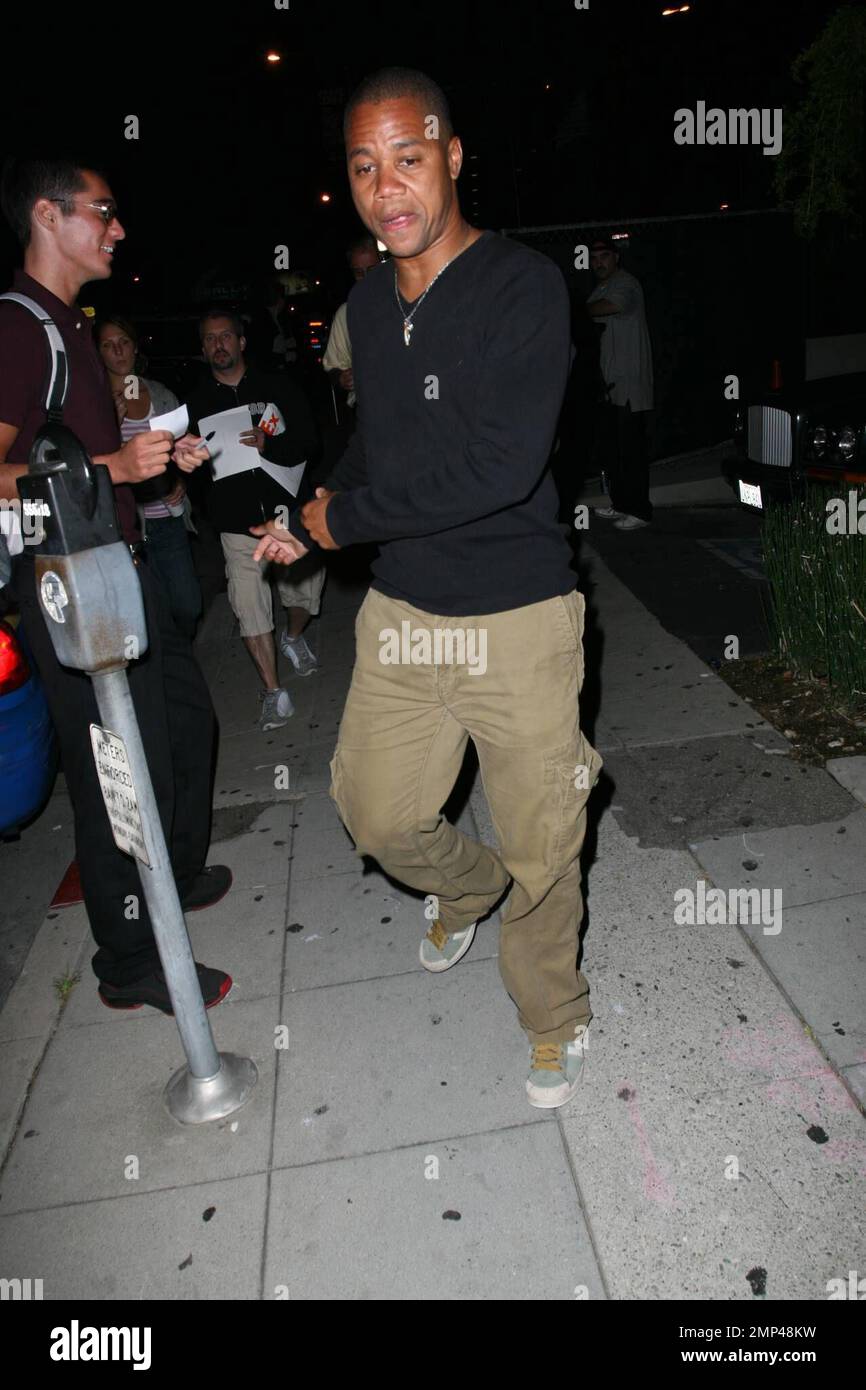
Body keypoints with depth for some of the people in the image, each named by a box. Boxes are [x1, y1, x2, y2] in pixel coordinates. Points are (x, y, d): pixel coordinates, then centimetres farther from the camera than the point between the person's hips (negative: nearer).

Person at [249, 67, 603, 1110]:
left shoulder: (522, 286, -13)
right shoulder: (367, 304, 8)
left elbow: (500, 465, -26)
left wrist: (345, 517, -16)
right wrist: (307, 522, 6)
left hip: (518, 621, -5)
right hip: (401, 612, 6)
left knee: (538, 850, 8)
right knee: (375, 812, 15)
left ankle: (552, 1018, 36)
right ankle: (463, 886, 50)